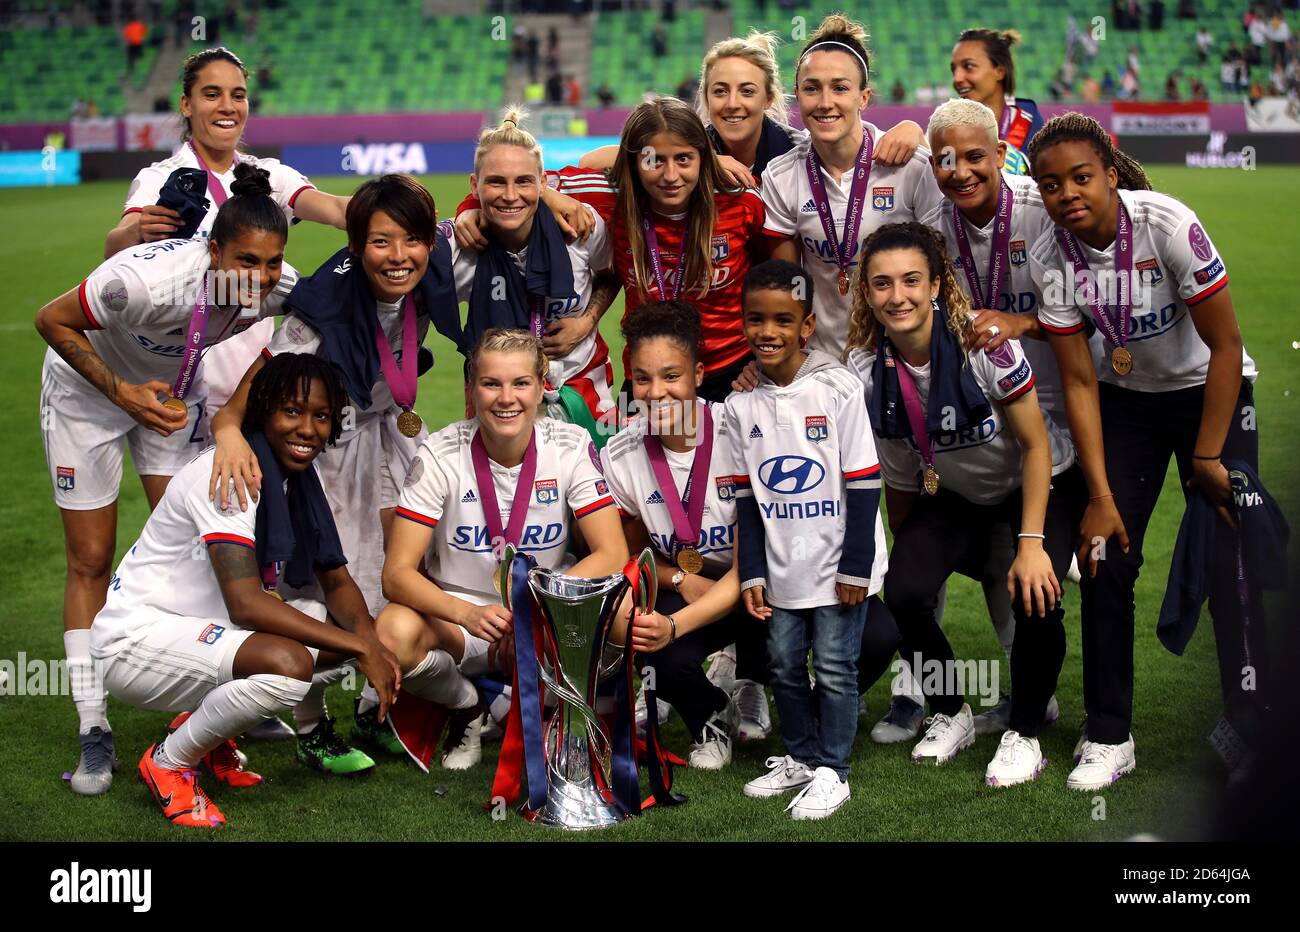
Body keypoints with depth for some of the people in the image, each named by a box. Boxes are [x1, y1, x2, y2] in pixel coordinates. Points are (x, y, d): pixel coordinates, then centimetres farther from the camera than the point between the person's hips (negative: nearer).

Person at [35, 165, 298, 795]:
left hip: (172, 392, 4)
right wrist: (123, 392, -29)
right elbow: (52, 321, -24)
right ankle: (94, 733, 5)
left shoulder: (281, 289, -26)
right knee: (91, 562, -1)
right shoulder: (148, 279, -40)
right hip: (88, 389, -4)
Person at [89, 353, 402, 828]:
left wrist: (369, 640, -16)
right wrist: (359, 647, -28)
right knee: (288, 662, -32)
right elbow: (245, 603, -30)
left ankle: (207, 728, 11)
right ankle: (168, 762, -6)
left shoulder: (300, 477, 4)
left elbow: (337, 581, 6)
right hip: (136, 639, -9)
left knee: (351, 626, -1)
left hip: (207, 626, 9)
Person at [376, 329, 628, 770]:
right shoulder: (441, 455, -14)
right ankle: (466, 709, 2)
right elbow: (397, 573, -18)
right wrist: (468, 614, -37)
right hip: (456, 614, 0)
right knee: (394, 633, -35)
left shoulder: (570, 447, -10)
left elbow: (612, 554, -15)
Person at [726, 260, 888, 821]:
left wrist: (856, 567, -11)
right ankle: (798, 759, 29)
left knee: (835, 670, 2)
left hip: (837, 564, -4)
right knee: (784, 667, 12)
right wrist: (751, 573, 2)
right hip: (782, 566, 4)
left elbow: (864, 485, -10)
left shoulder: (837, 390, -12)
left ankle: (832, 771, 15)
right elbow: (746, 496, 6)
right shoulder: (740, 406, 1)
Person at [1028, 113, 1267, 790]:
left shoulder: (1169, 224, -27)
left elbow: (1226, 346, -19)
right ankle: (1108, 737, 7)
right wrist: (1100, 495, -13)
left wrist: (1206, 458, -16)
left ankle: (1252, 735, -1)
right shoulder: (1050, 257, -16)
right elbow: (1079, 382, -10)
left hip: (1211, 391, -3)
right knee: (1105, 560, -6)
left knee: (1228, 567, -12)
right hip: (1124, 399, 3)